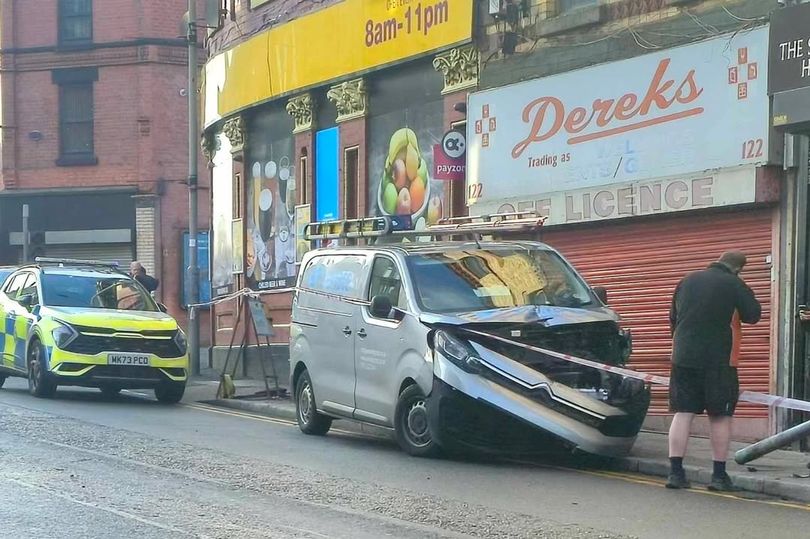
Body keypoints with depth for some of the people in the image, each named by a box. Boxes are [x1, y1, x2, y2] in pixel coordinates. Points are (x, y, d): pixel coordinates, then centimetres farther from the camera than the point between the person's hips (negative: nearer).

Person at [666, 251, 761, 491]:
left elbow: (673, 317, 18)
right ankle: (719, 476, 6)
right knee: (720, 417, 5)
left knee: (683, 413, 4)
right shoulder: (734, 284, -6)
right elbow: (753, 315, -3)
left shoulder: (687, 281, 10)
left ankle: (676, 472, -1)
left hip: (683, 357, 4)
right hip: (719, 361, -4)